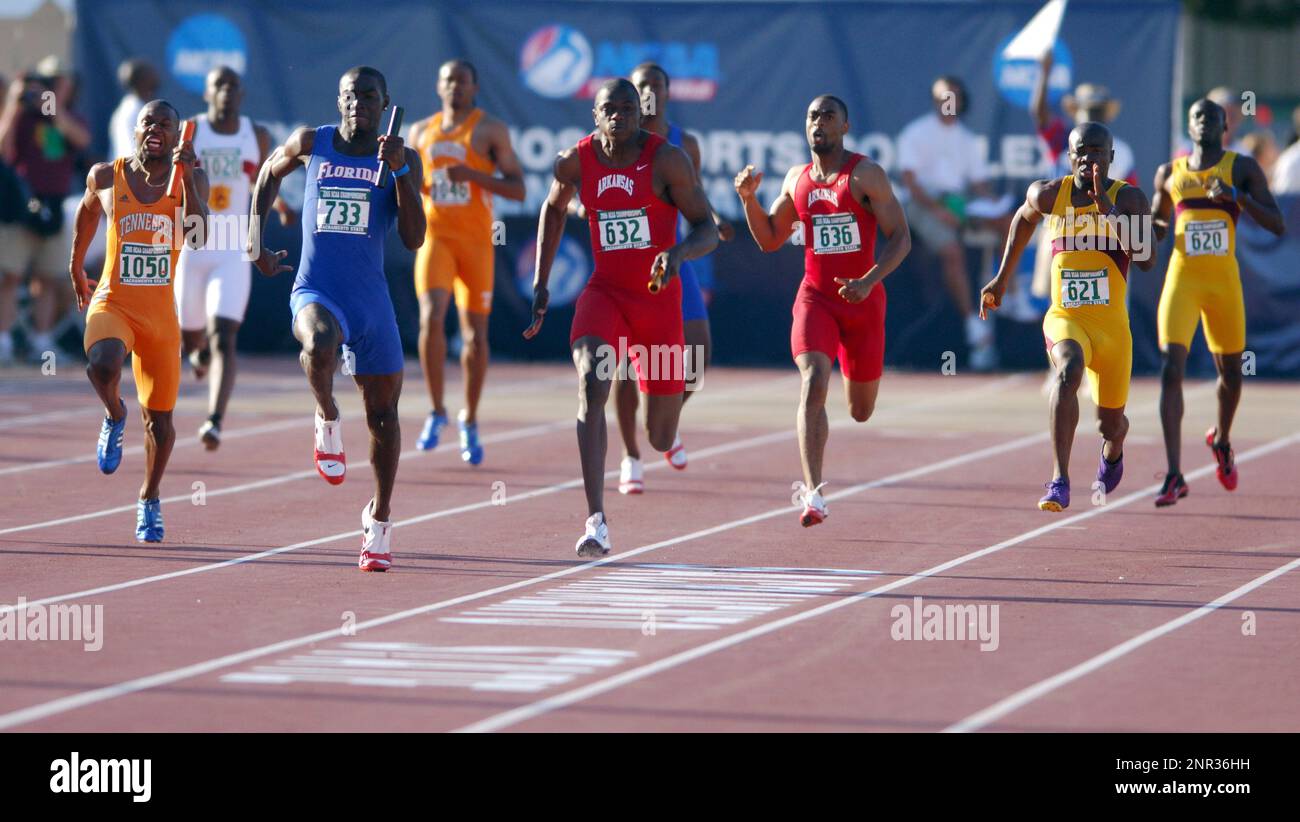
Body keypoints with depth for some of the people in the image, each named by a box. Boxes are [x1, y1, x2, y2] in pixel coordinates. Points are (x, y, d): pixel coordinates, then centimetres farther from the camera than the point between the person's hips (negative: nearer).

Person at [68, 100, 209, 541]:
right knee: (103, 364, -34)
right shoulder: (106, 176, -1)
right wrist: (76, 266, 28)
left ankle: (150, 500, 32)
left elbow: (198, 234, -21)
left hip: (160, 313, 1)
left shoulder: (190, 179, -4)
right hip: (113, 302, -1)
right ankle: (115, 416, 0)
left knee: (159, 418, 8)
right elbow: (87, 210, 21)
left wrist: (186, 176, -30)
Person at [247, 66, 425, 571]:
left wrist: (399, 171, -16)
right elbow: (269, 174, 24)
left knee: (382, 414, 9)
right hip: (315, 291, -2)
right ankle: (328, 422, -7)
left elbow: (413, 239, -7)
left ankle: (380, 520, 26)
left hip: (371, 299, 2)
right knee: (319, 345, -38)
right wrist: (255, 244, 17)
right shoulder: (311, 145, 3)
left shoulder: (402, 159, 1)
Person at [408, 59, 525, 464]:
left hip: (476, 243, -1)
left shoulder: (491, 130, 1)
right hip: (435, 237, 1)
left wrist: (473, 175, -18)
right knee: (431, 320, -19)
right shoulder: (421, 131, 12)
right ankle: (436, 412, -8)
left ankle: (469, 422, 20)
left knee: (475, 333, 4)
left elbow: (518, 189, -4)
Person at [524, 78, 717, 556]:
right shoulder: (575, 162, -4)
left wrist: (678, 252, -33)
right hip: (604, 292, 1)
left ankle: (665, 408, 51)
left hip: (658, 298, -1)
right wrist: (541, 284, 14)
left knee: (660, 440, 8)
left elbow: (708, 230, -11)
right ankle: (596, 522, -32)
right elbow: (554, 209, 18)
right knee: (591, 387, -28)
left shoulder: (667, 160, -12)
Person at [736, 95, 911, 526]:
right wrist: (749, 199, 0)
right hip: (815, 297, 2)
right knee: (813, 382, -23)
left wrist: (868, 281, -24)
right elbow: (768, 240, 17)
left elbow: (900, 238, -10)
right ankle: (812, 493, -28)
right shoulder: (796, 179, 6)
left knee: (861, 412, 11)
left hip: (862, 301, -2)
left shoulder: (865, 175, -8)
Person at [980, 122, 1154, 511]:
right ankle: (1059, 483, -41)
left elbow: (1147, 260, -22)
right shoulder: (1049, 195, -1)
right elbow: (1025, 218, 23)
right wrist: (1001, 279, 27)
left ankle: (1112, 451, 56)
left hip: (1112, 325, 1)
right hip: (1064, 318, -1)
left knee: (1110, 424, 14)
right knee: (1069, 371, -35)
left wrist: (1108, 209, -27)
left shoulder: (1128, 198, -8)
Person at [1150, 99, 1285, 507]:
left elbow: (1277, 225, -4)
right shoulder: (1170, 173, 9)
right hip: (1182, 278, 0)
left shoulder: (1243, 168, 2)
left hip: (1224, 280, 0)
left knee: (1231, 373, 13)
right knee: (1171, 370, -15)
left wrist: (1237, 195, -17)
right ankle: (1174, 476, -19)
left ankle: (1222, 440, 47)